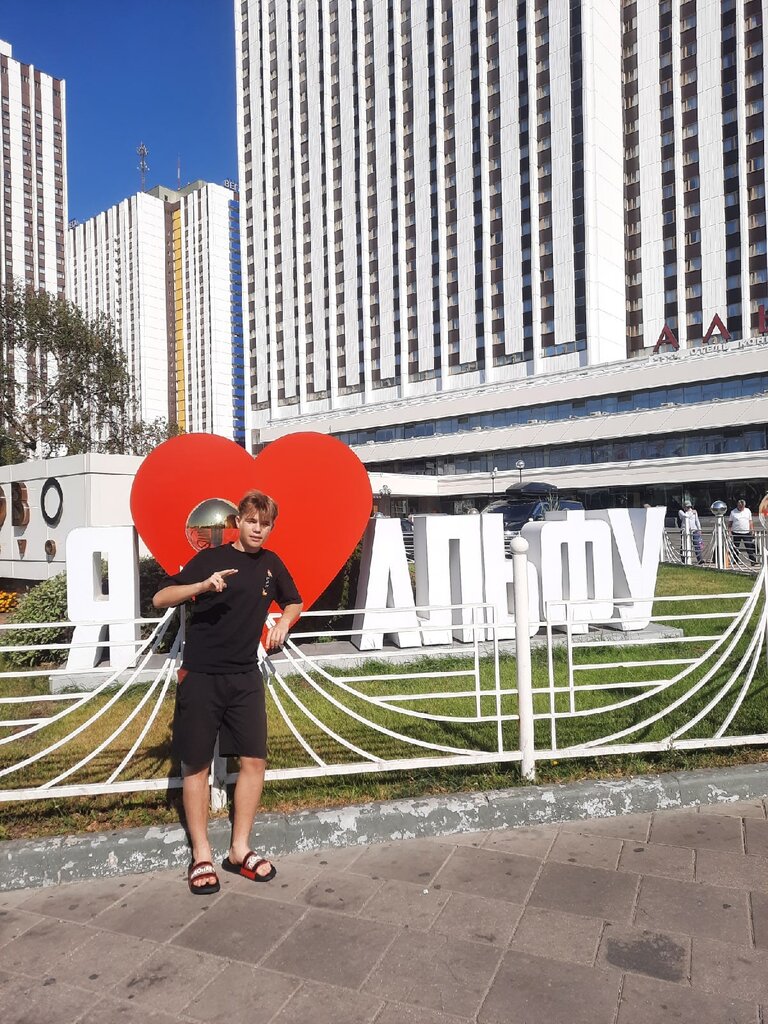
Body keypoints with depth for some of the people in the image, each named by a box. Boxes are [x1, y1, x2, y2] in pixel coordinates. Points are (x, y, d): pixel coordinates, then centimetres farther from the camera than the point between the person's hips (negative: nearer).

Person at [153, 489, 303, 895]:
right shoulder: (210, 558, -5)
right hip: (200, 675, -3)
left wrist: (283, 621, 2)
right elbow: (160, 599, -9)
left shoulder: (271, 564, 7)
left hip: (245, 676, 4)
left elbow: (294, 602, 23)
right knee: (196, 764, 4)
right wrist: (203, 585, -25)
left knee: (255, 760, 3)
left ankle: (240, 849, 19)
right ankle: (201, 855, 19)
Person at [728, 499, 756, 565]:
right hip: (736, 533, -1)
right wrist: (729, 531, -3)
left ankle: (753, 561, -1)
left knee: (750, 547, -3)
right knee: (735, 548, 5)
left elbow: (750, 522, 13)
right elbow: (730, 523, 5)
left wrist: (752, 530, 7)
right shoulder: (733, 512, 0)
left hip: (746, 533, 2)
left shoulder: (748, 511, 9)